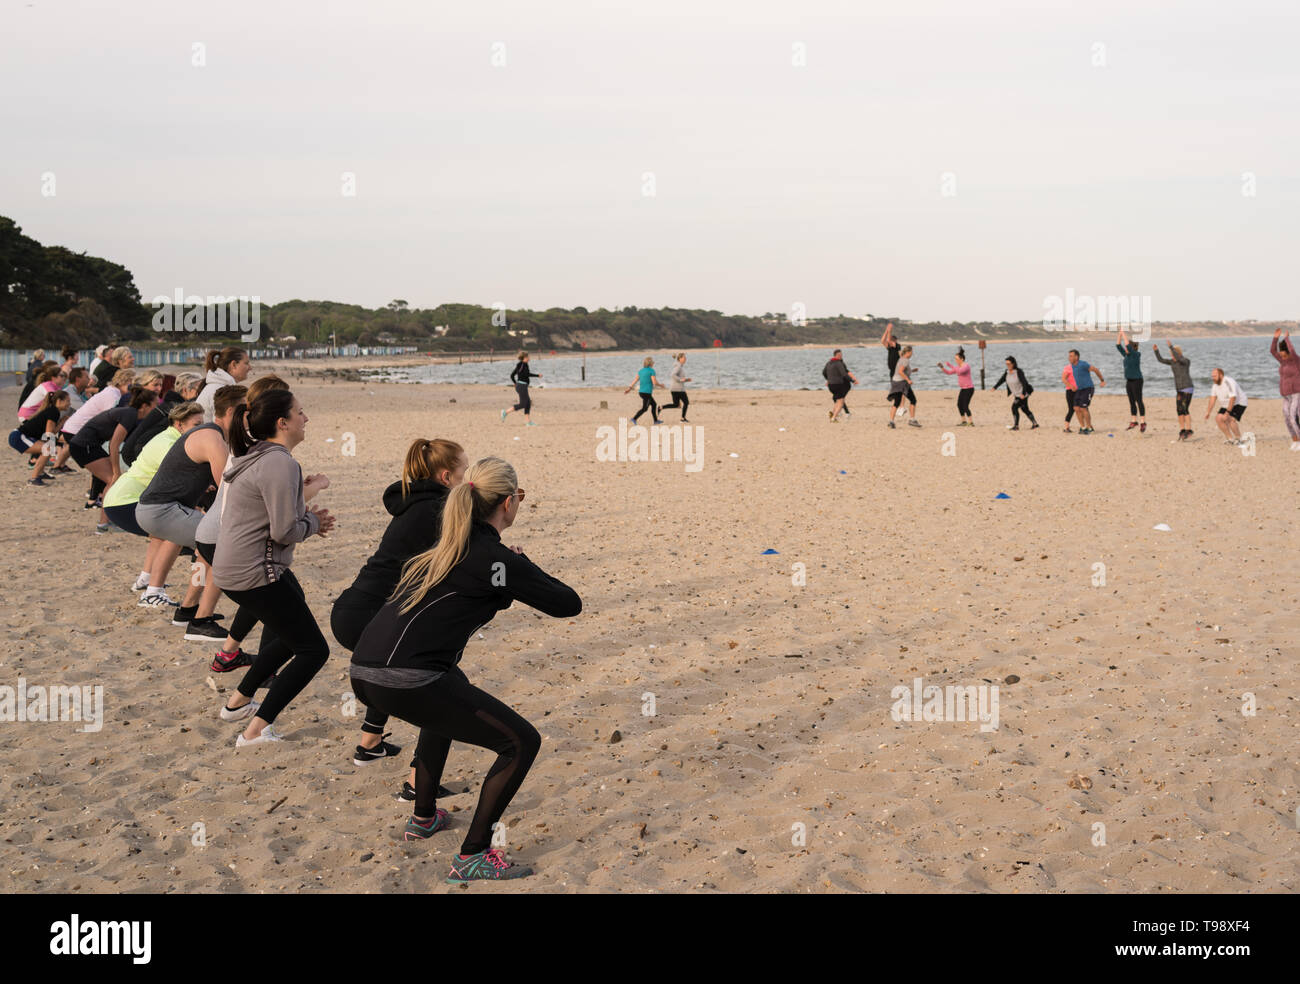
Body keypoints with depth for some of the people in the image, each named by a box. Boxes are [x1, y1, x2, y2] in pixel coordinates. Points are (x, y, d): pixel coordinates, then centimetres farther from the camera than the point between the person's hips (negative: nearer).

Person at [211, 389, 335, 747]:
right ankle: (256, 731, -7)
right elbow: (284, 531, -24)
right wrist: (314, 523, -4)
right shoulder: (279, 464, -19)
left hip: (233, 567, 11)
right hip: (255, 573, -11)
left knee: (293, 635, 27)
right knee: (313, 649, -4)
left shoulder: (259, 456, 14)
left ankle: (238, 703, 34)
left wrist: (304, 515, 8)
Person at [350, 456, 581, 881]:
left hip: (364, 671, 9)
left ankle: (423, 817, 44)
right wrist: (524, 566, 16)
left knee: (447, 701, 40)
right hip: (407, 680, -9)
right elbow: (569, 603, 1)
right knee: (522, 741, 2)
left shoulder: (443, 548, 19)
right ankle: (471, 857, 2)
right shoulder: (496, 558, -3)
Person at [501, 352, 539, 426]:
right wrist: (538, 375, -11)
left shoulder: (518, 366, 14)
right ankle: (506, 412, -10)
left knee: (528, 403, 8)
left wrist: (516, 384, 28)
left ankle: (529, 422, 5)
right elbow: (528, 374, -21)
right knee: (522, 405, -8)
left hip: (518, 386, 10)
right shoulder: (523, 364, -12)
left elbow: (512, 375, 17)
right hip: (522, 386, -10)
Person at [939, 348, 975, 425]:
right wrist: (942, 367, 0)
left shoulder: (967, 365, -15)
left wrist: (950, 365, -31)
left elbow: (960, 371, -34)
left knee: (965, 406, -14)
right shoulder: (959, 366, 11)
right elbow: (949, 372, 15)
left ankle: (971, 422, -9)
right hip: (963, 389, 9)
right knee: (959, 405, 11)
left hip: (969, 389, -9)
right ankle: (964, 421, 22)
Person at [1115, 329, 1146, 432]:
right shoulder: (1126, 355, 11)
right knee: (1132, 402, 10)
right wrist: (1120, 334, 3)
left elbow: (1127, 345, -22)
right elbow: (1118, 345, 12)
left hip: (1136, 380, -8)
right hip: (1129, 381, 8)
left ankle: (1143, 422, -5)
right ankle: (1133, 421, 15)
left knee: (1139, 401, -7)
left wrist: (1123, 334, -17)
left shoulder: (1136, 354, -11)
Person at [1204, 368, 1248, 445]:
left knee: (1230, 419, -25)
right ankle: (1230, 439, 3)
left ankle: (1239, 439, -9)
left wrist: (1227, 413, -35)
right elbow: (1212, 398, 1)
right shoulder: (1215, 385, 0)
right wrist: (1208, 412, -7)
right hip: (1226, 405, 9)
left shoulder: (1229, 382, -28)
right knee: (1218, 418, -7)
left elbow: (1233, 399, -33)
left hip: (1238, 404, -8)